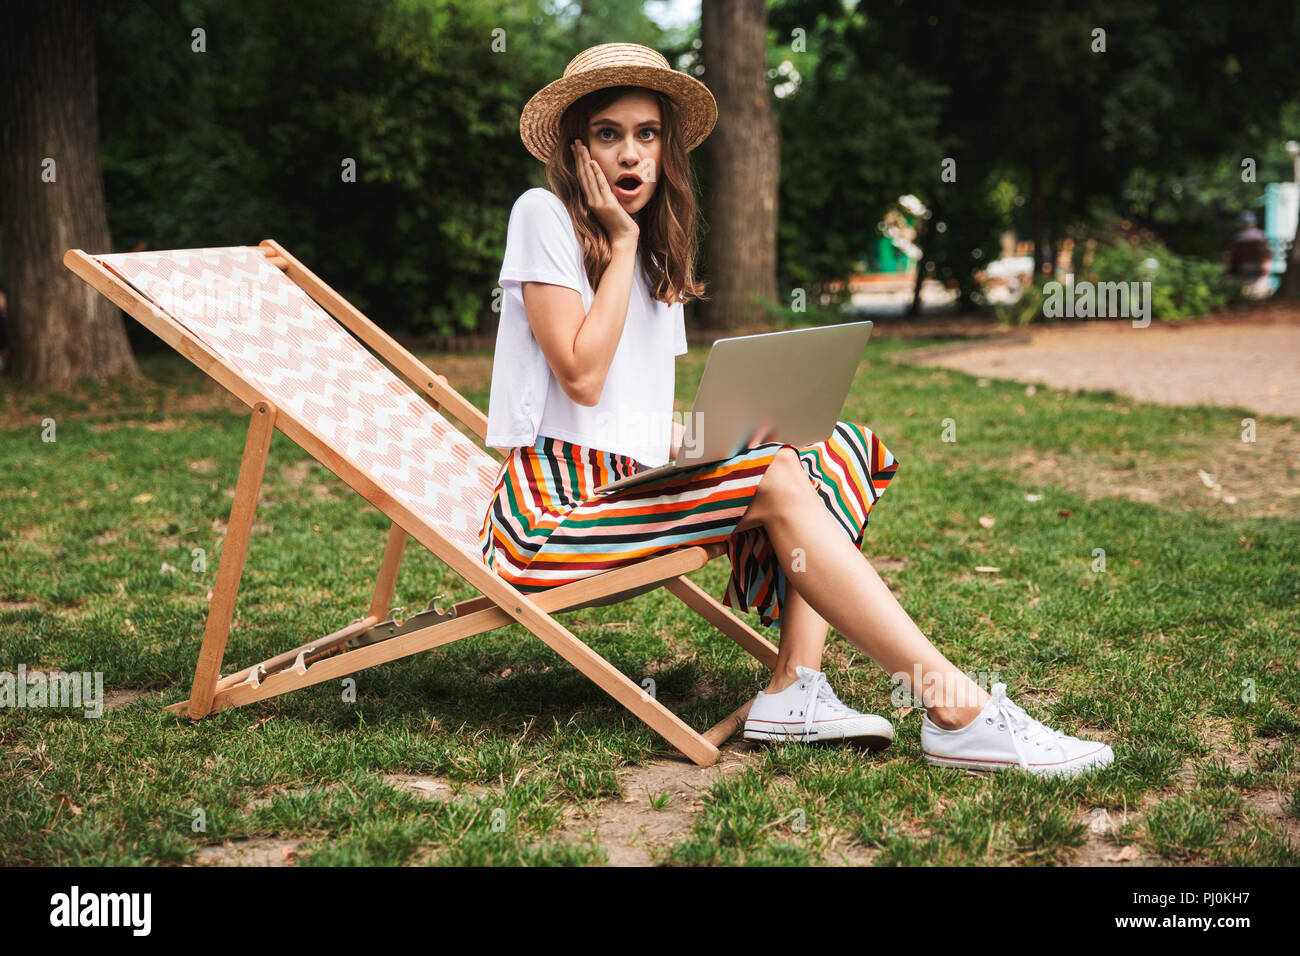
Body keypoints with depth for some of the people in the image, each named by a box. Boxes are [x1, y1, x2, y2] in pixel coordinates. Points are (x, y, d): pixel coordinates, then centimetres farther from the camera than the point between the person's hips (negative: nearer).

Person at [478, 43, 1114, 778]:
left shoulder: (656, 251, 20)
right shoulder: (543, 215, -3)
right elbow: (581, 377, -14)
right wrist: (620, 244, -7)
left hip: (627, 485, 8)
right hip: (552, 504, -8)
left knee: (839, 450, -3)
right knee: (775, 481, -25)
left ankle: (795, 688, -22)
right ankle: (958, 713, -30)